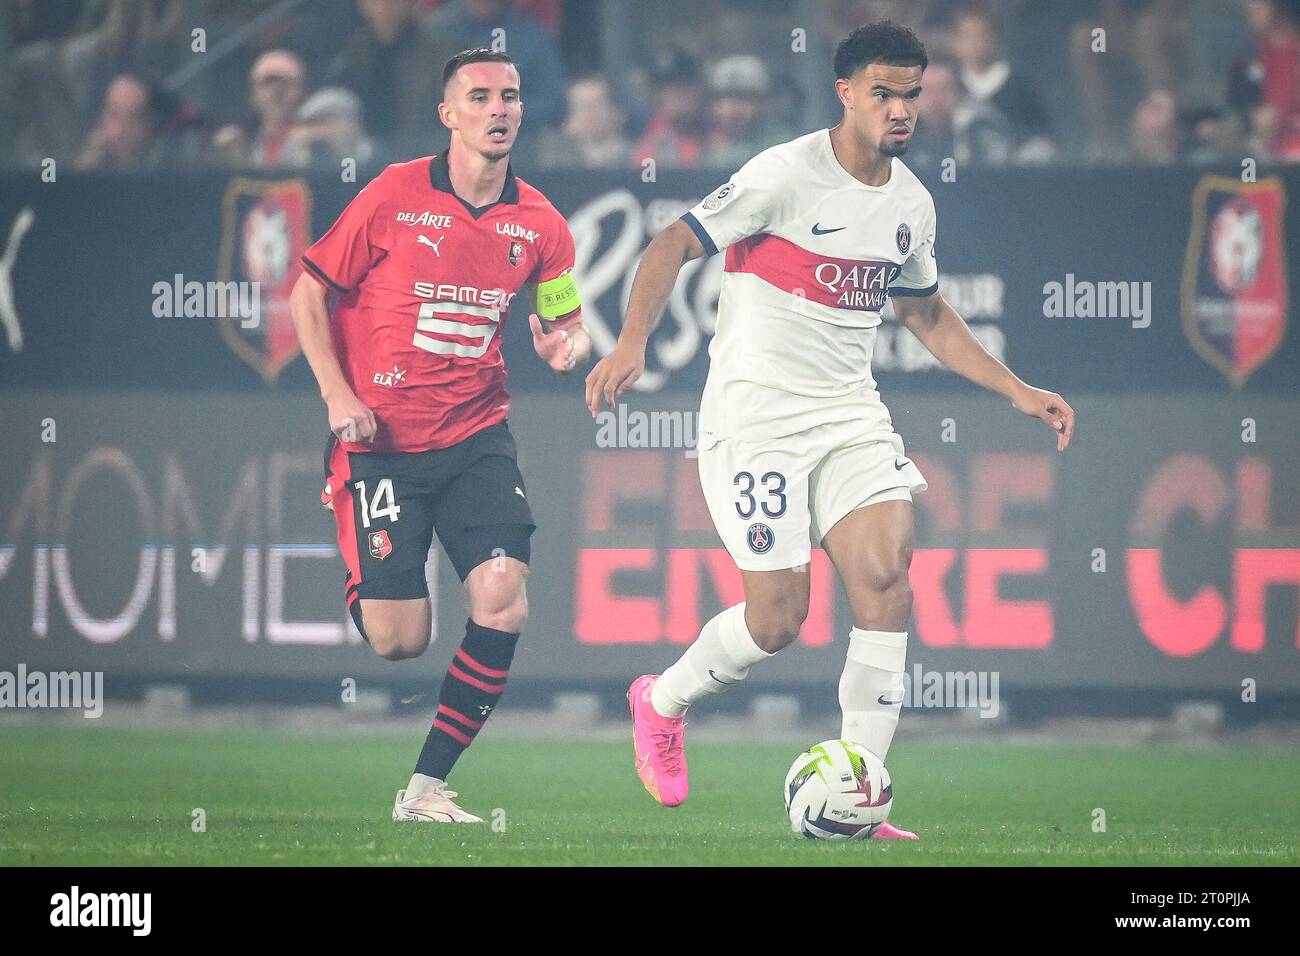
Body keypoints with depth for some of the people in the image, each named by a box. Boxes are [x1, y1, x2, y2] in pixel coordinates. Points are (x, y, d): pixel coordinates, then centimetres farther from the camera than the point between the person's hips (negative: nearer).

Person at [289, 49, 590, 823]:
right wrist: (337, 395, -10)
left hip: (476, 435, 3)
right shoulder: (394, 196, -7)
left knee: (503, 596, -18)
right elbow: (310, 293, 1)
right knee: (398, 639, -8)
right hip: (383, 439, -3)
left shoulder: (539, 223, 1)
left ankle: (428, 786, -5)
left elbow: (565, 320, 13)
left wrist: (570, 344, -11)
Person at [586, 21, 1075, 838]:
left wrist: (1017, 391, 19)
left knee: (887, 574, -14)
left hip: (849, 414, 6)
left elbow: (927, 314, 25)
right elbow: (675, 245, -12)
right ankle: (662, 701, 23)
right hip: (757, 411, -6)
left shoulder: (911, 203, 9)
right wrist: (632, 342, -27)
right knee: (778, 616, -9)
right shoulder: (788, 174, -12)